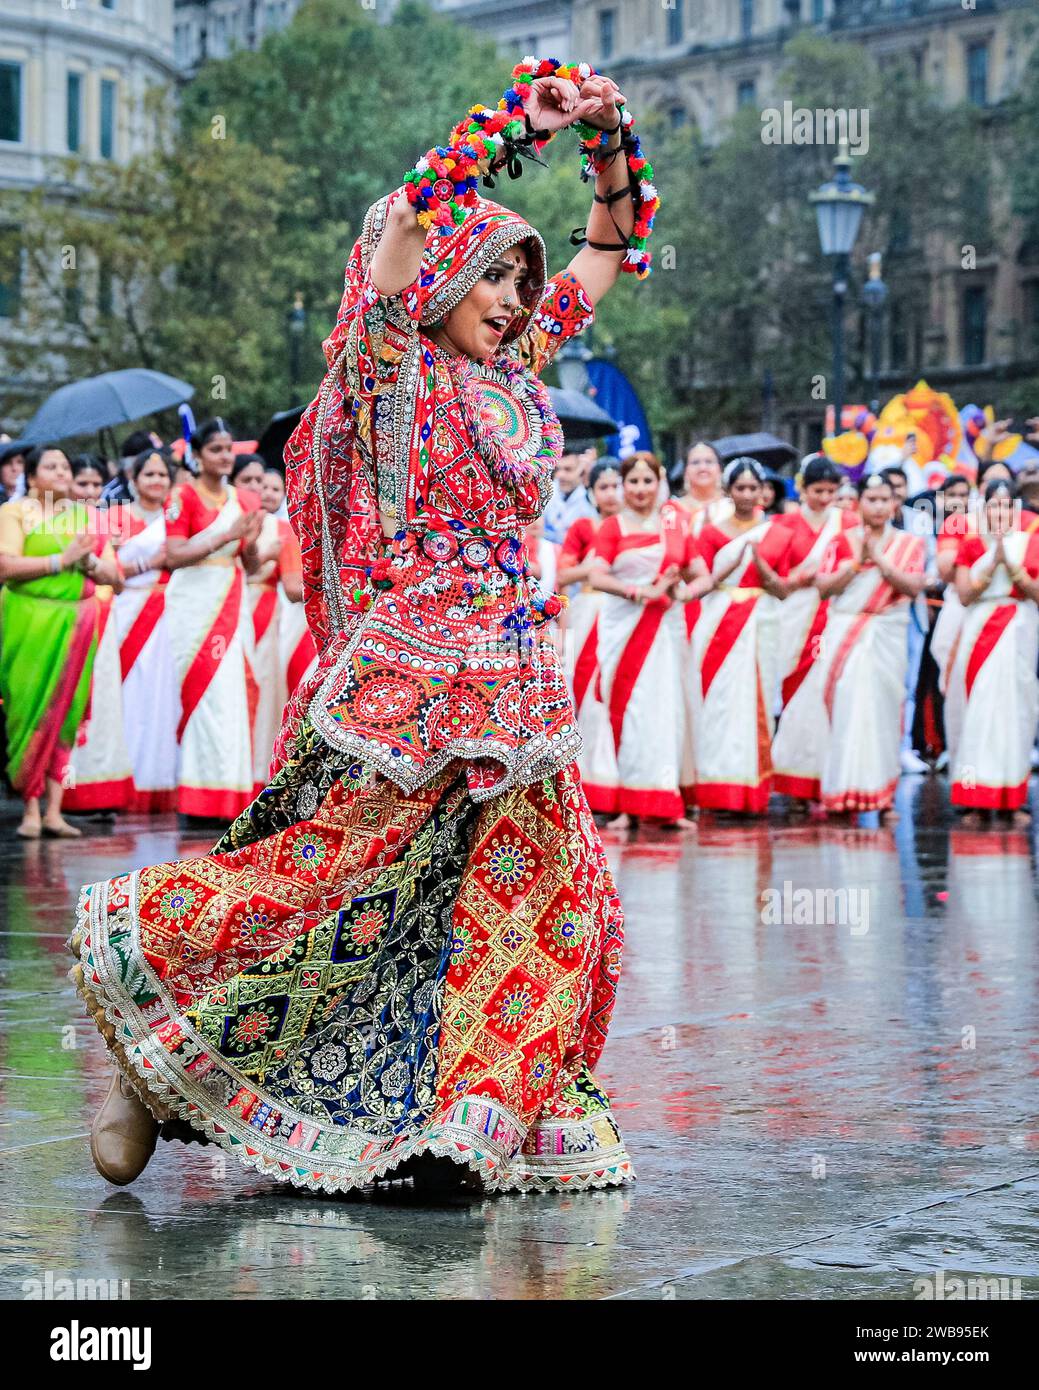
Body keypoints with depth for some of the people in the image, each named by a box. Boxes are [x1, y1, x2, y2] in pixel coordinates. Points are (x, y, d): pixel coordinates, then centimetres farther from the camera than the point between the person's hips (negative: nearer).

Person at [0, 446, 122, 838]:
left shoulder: (85, 516, 15)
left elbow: (113, 575, 12)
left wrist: (89, 561, -8)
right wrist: (61, 560, -14)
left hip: (76, 624, 4)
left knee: (66, 711, -1)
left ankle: (54, 810, 1)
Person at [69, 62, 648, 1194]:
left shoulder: (515, 375, 15)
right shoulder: (391, 369, -2)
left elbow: (610, 255, 22)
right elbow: (406, 219, -18)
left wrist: (610, 145, 8)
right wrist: (518, 123, -14)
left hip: (511, 688, 7)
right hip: (408, 679, -7)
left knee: (548, 898, 2)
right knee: (323, 879, -6)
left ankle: (489, 1123, 10)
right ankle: (132, 949, 15)